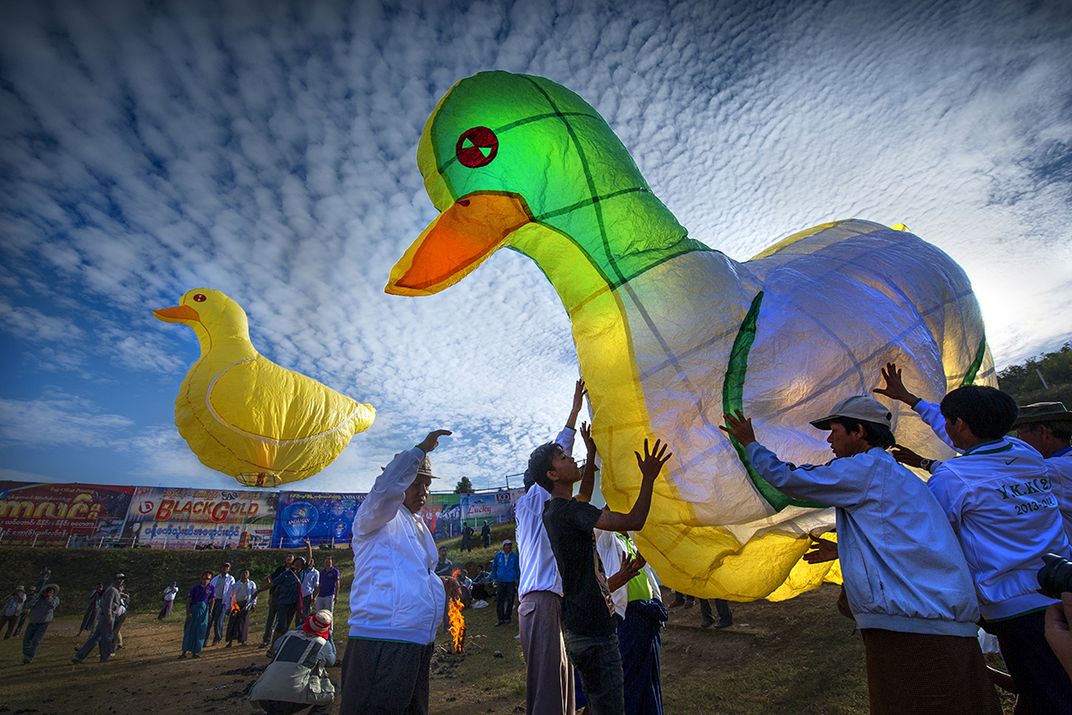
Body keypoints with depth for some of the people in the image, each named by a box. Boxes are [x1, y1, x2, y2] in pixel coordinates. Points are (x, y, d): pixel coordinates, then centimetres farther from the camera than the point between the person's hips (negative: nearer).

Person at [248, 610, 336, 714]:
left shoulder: (289, 635, 18)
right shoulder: (323, 644, 7)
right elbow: (331, 661, 29)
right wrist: (329, 636, 34)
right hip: (295, 696, -5)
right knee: (328, 694, 16)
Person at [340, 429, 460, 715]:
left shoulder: (420, 526, 20)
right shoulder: (376, 517, -6)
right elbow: (386, 488, -31)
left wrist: (440, 582, 10)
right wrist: (421, 449, -30)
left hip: (419, 644, 9)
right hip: (381, 644, -9)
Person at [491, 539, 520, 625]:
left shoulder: (514, 556, 0)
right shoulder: (498, 556, 2)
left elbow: (518, 569, 9)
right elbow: (494, 567, 11)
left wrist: (516, 579, 7)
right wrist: (494, 578, 8)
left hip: (511, 582, 0)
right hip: (500, 582, 1)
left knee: (510, 601, 6)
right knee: (499, 601, 0)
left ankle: (507, 618, 20)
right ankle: (501, 619, 11)